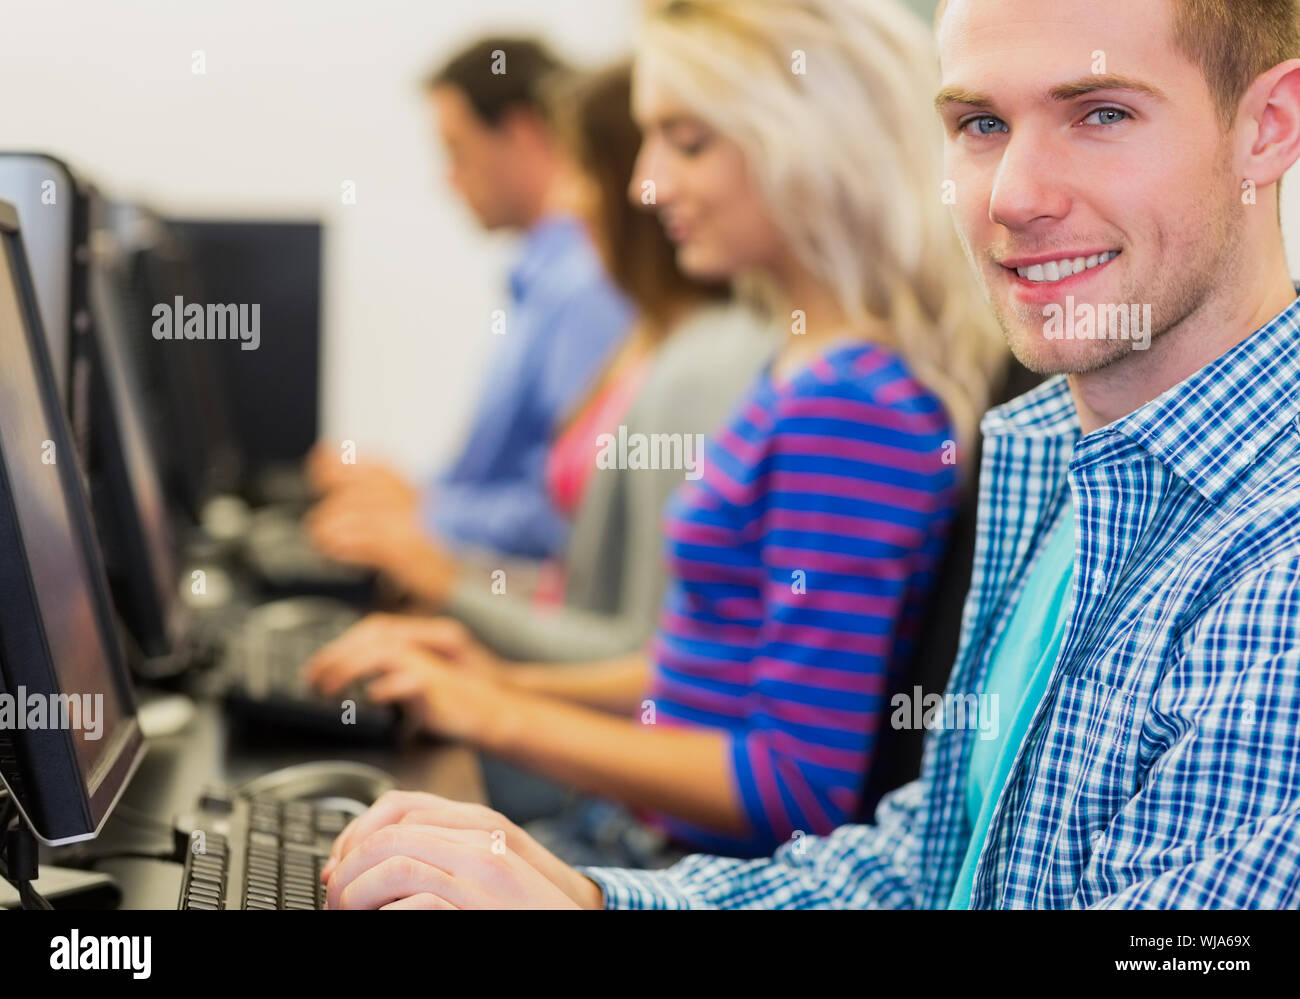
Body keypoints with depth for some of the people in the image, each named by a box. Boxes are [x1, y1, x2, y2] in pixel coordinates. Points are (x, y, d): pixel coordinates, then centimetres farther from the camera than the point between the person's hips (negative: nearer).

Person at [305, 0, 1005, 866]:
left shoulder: (846, 409, -21)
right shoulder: (805, 373, 10)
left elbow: (802, 789, -22)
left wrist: (504, 718, -15)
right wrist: (512, 680, 10)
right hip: (692, 855, 9)